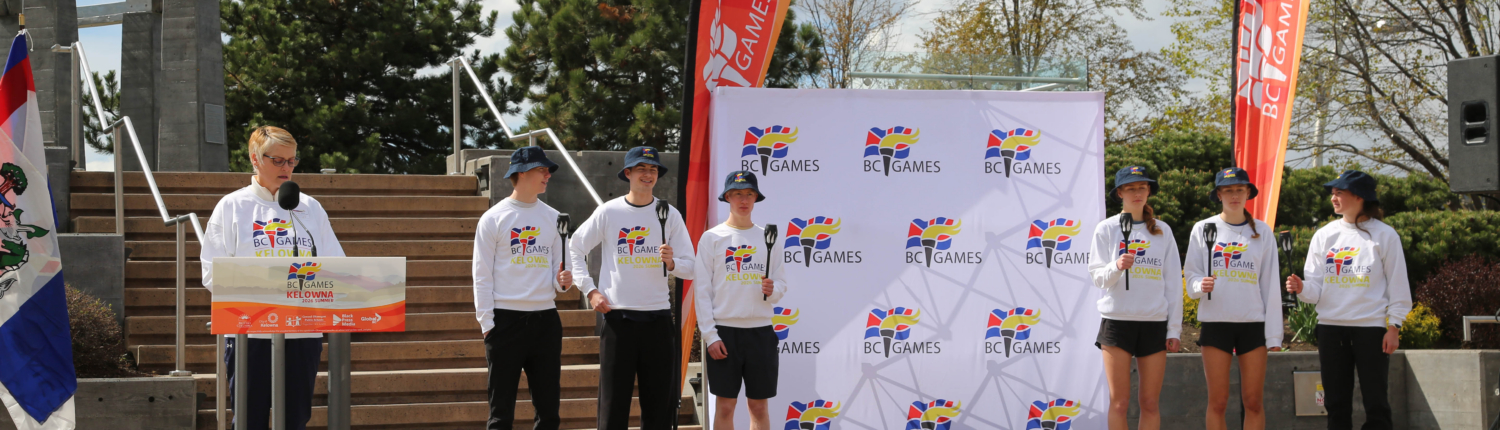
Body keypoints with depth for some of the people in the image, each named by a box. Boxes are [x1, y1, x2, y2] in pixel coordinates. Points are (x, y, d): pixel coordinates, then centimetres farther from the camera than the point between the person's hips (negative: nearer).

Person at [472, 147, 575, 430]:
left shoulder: (552, 218, 11)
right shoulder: (494, 218, -1)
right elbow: (482, 275, -3)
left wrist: (561, 281, -9)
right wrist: (487, 324, -9)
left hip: (546, 319, 4)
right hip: (506, 319, -4)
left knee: (549, 406, 6)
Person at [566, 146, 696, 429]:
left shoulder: (670, 214, 6)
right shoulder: (608, 212, 3)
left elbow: (689, 268, 6)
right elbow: (574, 249, 10)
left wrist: (671, 262, -16)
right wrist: (590, 290, 1)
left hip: (657, 318, 2)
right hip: (617, 317, -2)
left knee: (659, 400, 5)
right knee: (614, 399, -1)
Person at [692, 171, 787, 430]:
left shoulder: (768, 238, 9)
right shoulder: (711, 238, 2)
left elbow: (782, 284, 13)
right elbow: (702, 291, -1)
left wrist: (773, 290, -12)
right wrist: (710, 335, -9)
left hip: (760, 330, 2)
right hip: (725, 330, -2)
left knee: (759, 406, 5)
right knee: (726, 405, -1)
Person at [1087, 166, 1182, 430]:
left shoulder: (1162, 230, 9)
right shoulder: (1107, 229, 4)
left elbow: (1174, 282, 9)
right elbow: (1098, 278, 0)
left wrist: (1174, 328, 4)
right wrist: (1117, 267, -21)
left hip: (1154, 323, 2)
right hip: (1117, 320, -2)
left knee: (1150, 403, 2)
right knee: (1119, 403, -4)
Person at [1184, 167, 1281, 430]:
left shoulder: (1262, 231, 7)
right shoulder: (1203, 229, 5)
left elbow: (1271, 284, 6)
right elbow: (1192, 276, 6)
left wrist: (1274, 333, 1)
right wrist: (1201, 285, -19)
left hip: (1253, 322, 1)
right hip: (1215, 322, -1)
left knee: (1253, 401, 0)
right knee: (1218, 401, -1)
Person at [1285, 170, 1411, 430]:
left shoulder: (1384, 235, -1)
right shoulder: (1325, 235, 8)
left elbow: (1398, 284, 0)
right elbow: (1316, 286, 7)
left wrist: (1394, 326, -5)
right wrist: (1301, 288, -15)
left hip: (1371, 327, -4)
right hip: (1330, 326, 4)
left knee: (1375, 401, -1)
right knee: (1336, 402, 7)